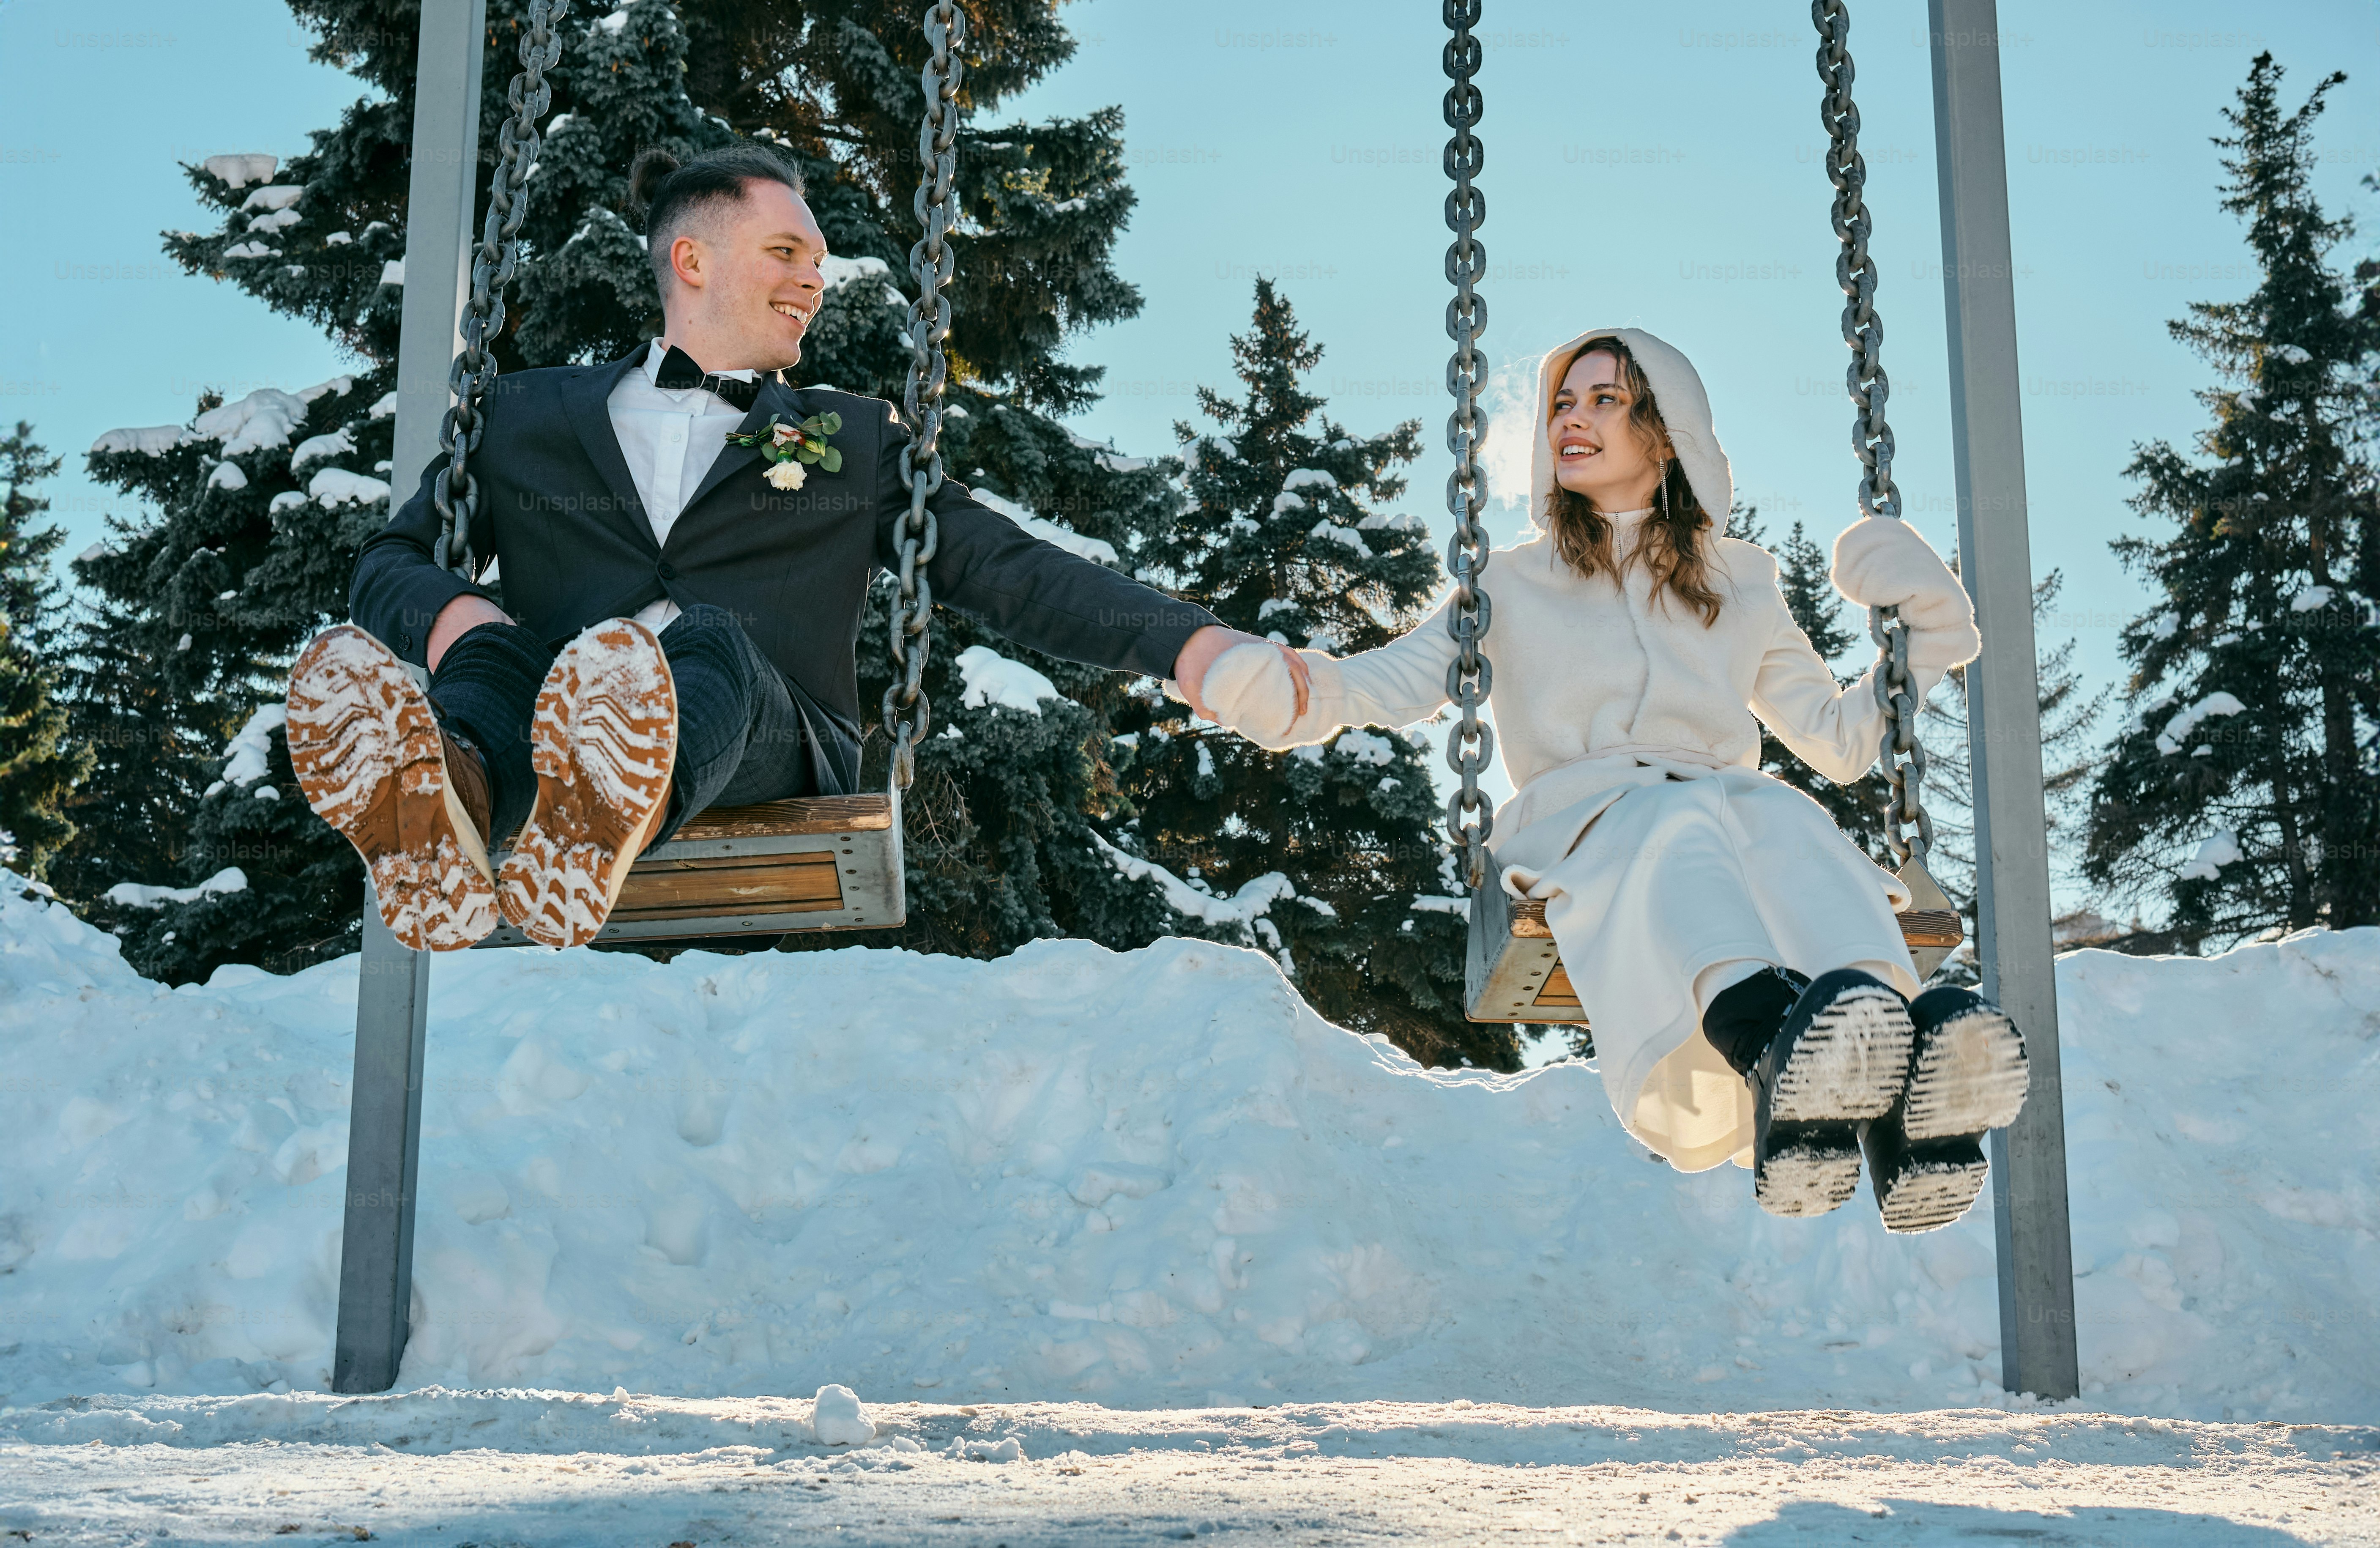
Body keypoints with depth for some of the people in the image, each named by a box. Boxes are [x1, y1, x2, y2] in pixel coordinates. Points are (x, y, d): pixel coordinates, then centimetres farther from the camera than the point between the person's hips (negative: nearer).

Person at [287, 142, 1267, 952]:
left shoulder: (856, 440, 26)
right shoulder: (526, 417, 26)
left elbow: (1011, 575, 17)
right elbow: (388, 561, 20)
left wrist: (1194, 647, 0)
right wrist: (451, 615, -7)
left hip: (768, 753, -1)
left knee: (713, 641, -34)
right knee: (495, 651, -32)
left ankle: (604, 829, -69)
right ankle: (443, 801, -68)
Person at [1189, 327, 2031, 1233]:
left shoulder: (1741, 584, 29)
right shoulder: (1515, 584, 25)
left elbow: (1839, 740, 31)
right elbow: (1396, 682, 10)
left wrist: (1925, 637, 18)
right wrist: (1300, 690, -11)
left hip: (1728, 813, 2)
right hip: (1578, 826, -1)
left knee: (1782, 818, -37)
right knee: (1684, 819, -39)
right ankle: (1773, 1043, -72)